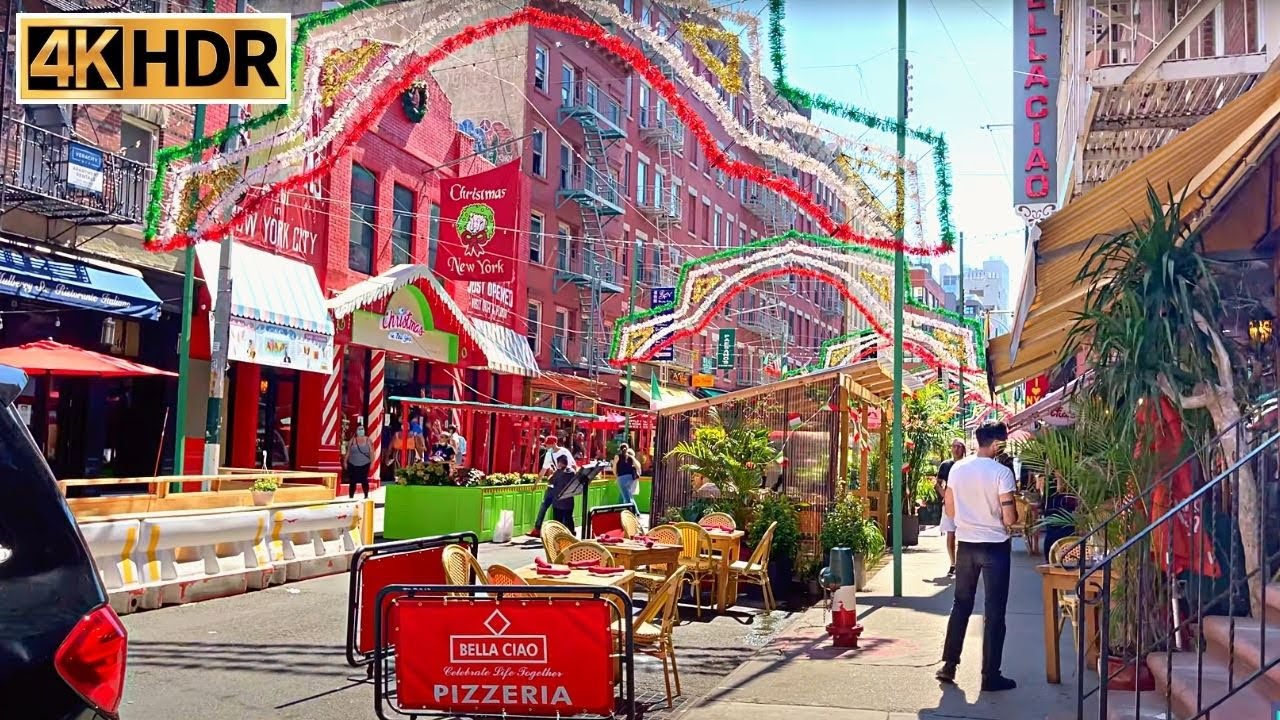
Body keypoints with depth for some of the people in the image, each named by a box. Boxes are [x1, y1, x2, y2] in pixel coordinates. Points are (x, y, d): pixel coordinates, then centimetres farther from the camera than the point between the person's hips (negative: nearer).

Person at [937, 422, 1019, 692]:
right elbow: (1009, 518, -16)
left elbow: (949, 510, 7)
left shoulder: (957, 468, 0)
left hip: (965, 545, 5)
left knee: (961, 605, 16)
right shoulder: (1001, 472, -14)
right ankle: (990, 675, 7)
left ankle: (949, 665, 18)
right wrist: (1016, 517, 5)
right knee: (994, 612, 3)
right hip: (995, 546, -5)